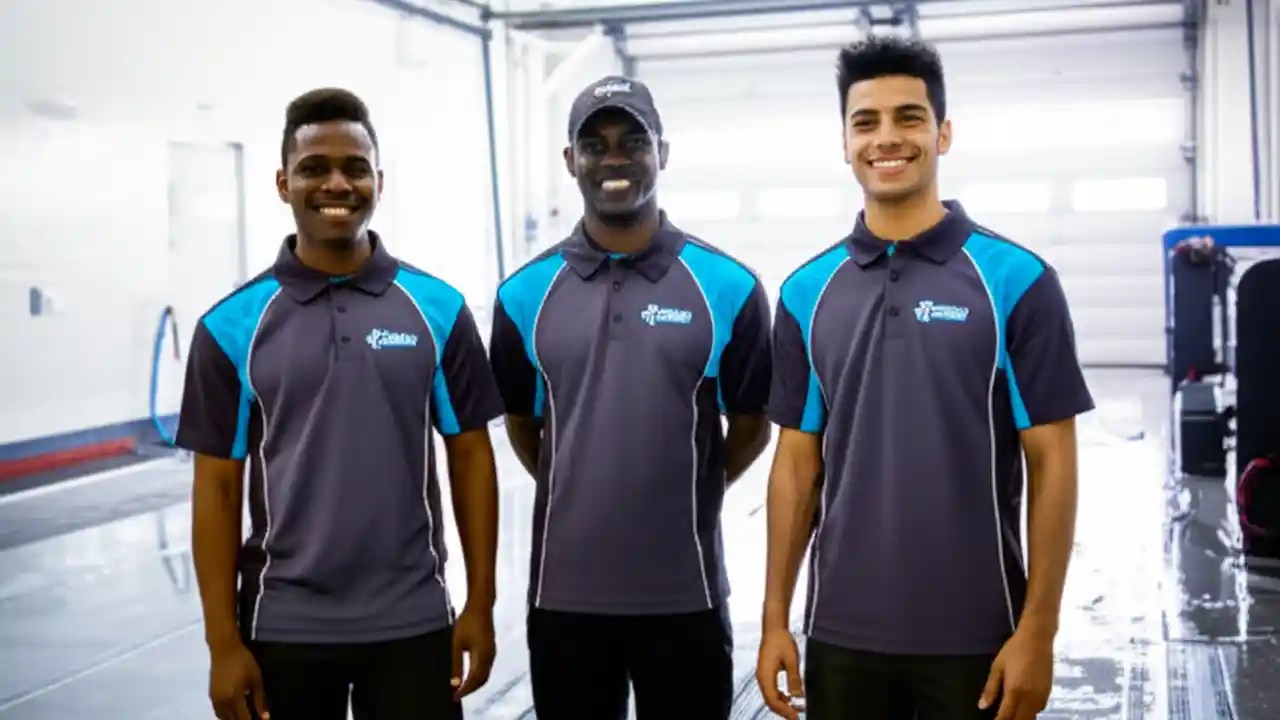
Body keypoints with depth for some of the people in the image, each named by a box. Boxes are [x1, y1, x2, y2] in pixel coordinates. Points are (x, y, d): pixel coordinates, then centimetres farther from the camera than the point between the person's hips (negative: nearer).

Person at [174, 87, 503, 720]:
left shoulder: (438, 309, -2)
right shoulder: (233, 325, -3)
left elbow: (470, 457, 2)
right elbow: (218, 486, -1)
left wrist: (480, 605, -1)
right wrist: (223, 640, -4)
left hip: (414, 623, 1)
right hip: (283, 626, 0)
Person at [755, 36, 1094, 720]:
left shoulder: (1017, 280, -6)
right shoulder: (806, 292, 4)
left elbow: (1052, 463, -6)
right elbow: (797, 462, 6)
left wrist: (1037, 631, -10)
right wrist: (775, 618, 3)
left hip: (975, 638, -3)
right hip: (840, 635, 3)